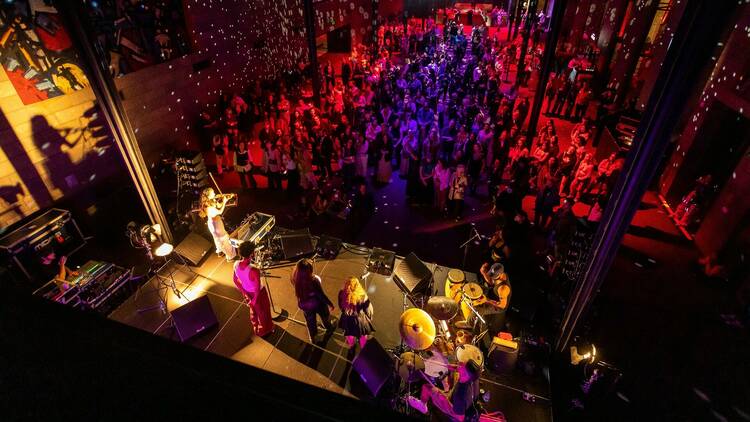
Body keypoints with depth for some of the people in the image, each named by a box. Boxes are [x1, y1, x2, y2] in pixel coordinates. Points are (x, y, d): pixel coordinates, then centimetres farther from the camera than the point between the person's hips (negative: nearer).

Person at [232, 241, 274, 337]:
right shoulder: (254, 270, -42)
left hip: (247, 292, 6)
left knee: (253, 310, 35)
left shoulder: (236, 264, -22)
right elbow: (257, 289, -31)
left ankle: (256, 329, 63)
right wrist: (255, 300, -12)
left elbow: (235, 279, -5)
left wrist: (243, 292, 6)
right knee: (262, 312, 25)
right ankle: (264, 331, 52)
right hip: (258, 293, -6)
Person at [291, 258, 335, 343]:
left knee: (310, 321, 31)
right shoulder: (315, 280, -38)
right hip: (318, 304, -3)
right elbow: (321, 295, -25)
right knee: (325, 316, 32)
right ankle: (329, 327, 61)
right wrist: (330, 303, -10)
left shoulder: (296, 279, -26)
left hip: (305, 305, 3)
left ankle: (312, 338, 54)